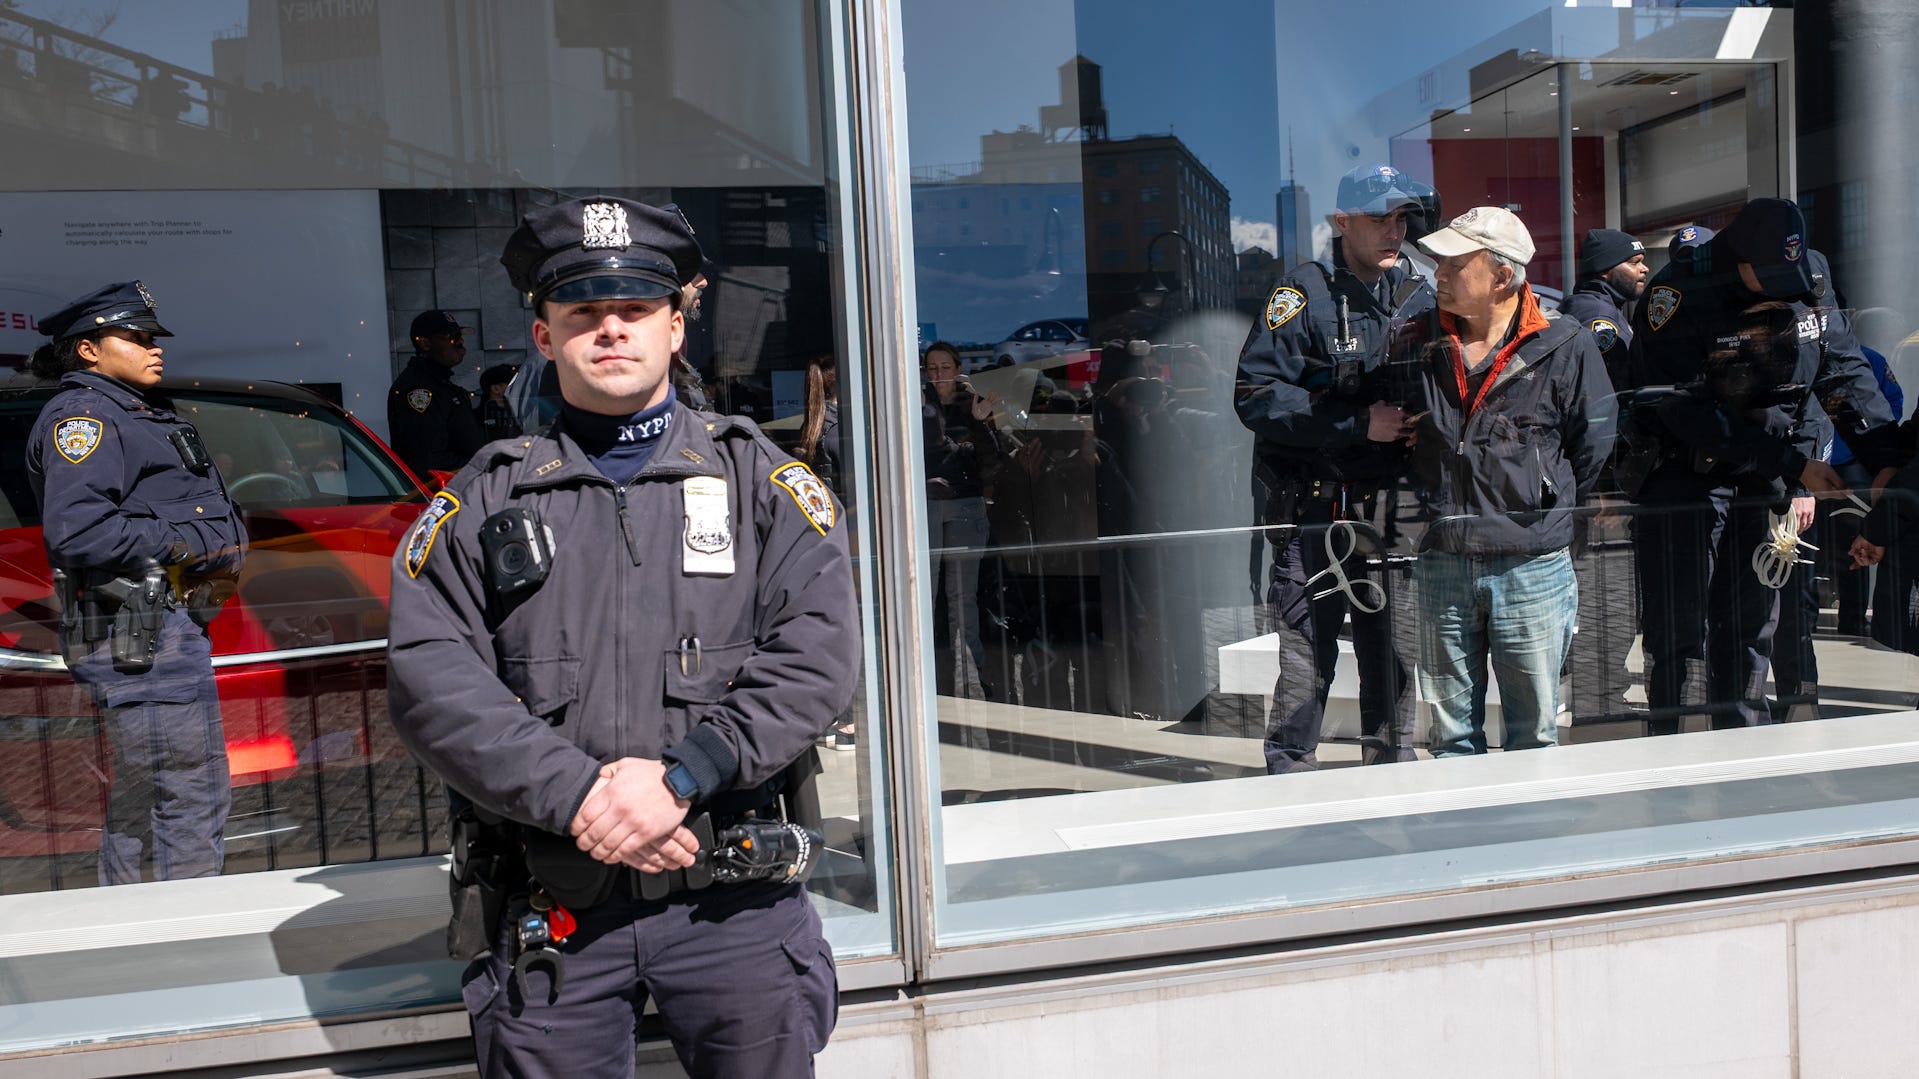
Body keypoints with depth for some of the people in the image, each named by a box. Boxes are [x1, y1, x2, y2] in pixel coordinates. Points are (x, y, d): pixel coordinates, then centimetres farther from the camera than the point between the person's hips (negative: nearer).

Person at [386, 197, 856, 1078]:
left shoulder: (758, 477, 5)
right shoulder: (484, 498, 8)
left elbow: (819, 651, -7)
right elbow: (428, 680, -4)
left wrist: (681, 775, -18)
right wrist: (577, 795, -16)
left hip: (735, 903, 0)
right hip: (547, 913, 1)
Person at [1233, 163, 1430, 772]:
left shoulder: (1419, 299, 12)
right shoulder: (1305, 295, -6)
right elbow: (1256, 395, -14)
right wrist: (1358, 423, -16)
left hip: (1392, 511, 5)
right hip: (1313, 513, -5)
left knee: (1393, 652, 13)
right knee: (1306, 660, -2)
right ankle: (1290, 778, 10)